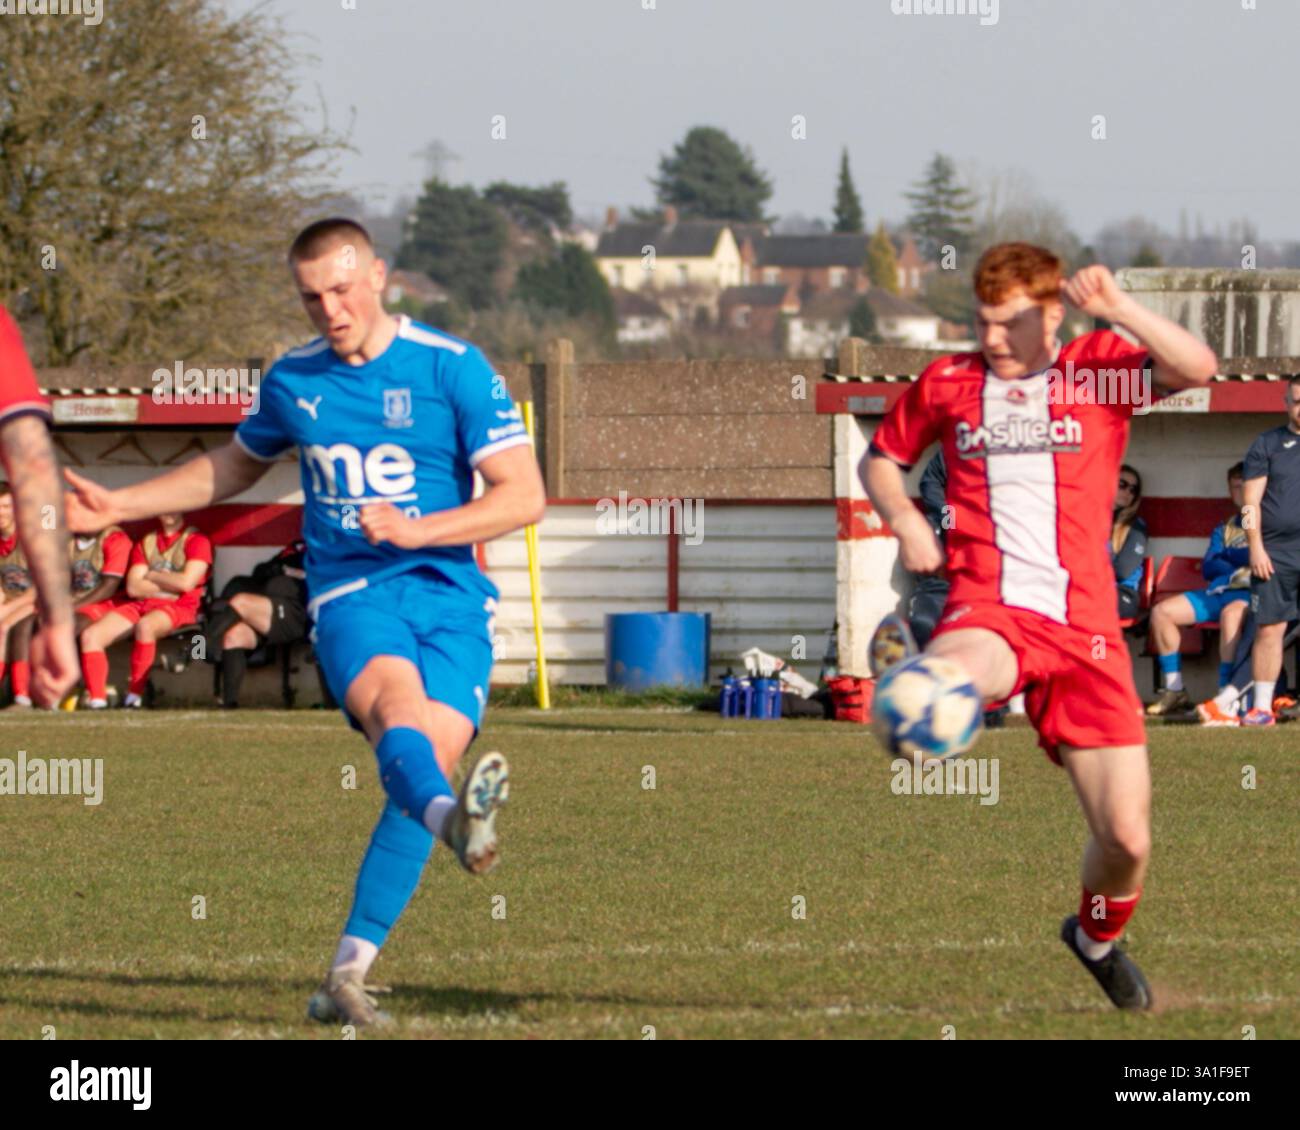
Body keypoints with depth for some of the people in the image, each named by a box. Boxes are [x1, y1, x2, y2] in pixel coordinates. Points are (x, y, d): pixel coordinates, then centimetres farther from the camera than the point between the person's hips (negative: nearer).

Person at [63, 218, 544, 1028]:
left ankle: (349, 973, -9)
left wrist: (416, 530, -15)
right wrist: (120, 507, 28)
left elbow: (525, 496, -4)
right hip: (350, 593, 1)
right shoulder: (293, 380, 12)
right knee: (399, 706, -32)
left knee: (425, 761, -17)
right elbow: (235, 466, 33)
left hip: (449, 593, 0)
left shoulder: (453, 369, -1)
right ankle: (455, 820, -67)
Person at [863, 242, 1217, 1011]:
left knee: (1127, 838, 3)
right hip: (988, 611, 0)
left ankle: (1098, 938, 29)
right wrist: (906, 522, 5)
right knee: (961, 671, -41)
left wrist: (1116, 309, -26)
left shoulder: (1099, 372, 4)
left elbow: (1198, 368, -14)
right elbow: (882, 459, 26)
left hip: (1085, 628, 0)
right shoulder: (948, 385, 11)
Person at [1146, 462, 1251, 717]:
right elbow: (1208, 568, 12)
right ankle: (1175, 691, -12)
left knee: (1231, 612, -40)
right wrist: (1238, 571, -6)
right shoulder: (1224, 531, 27)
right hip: (1219, 590, 6)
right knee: (1162, 611, -12)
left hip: (1252, 592, -6)